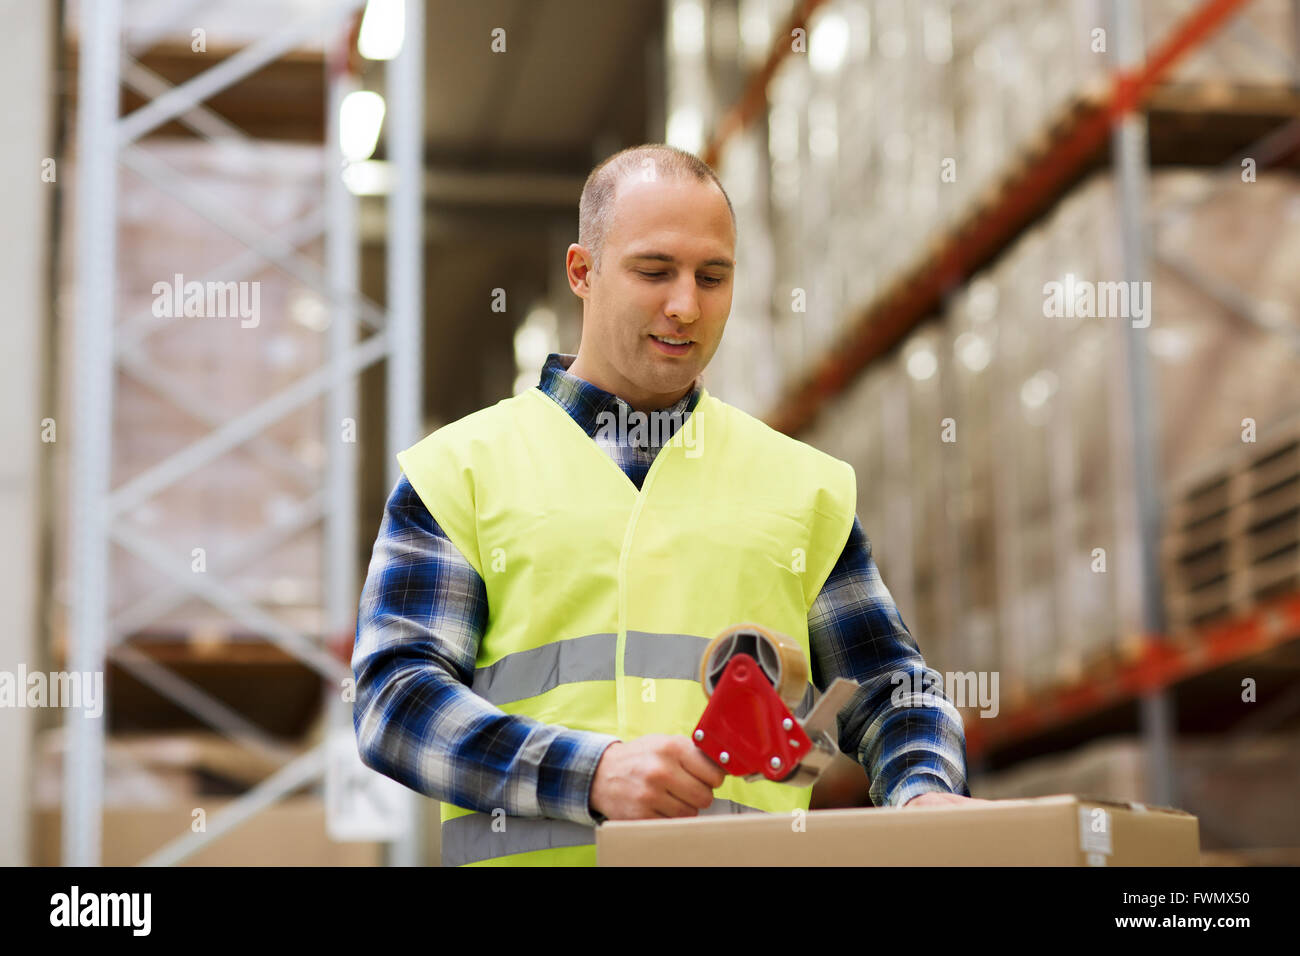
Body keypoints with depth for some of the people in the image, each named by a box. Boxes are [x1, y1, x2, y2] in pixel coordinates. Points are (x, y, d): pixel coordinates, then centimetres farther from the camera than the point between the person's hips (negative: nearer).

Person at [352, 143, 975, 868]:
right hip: (533, 850, -1)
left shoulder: (804, 482, 19)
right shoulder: (462, 467, 12)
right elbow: (396, 695, 2)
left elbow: (891, 692, 21)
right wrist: (593, 773, -12)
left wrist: (927, 795, 0)